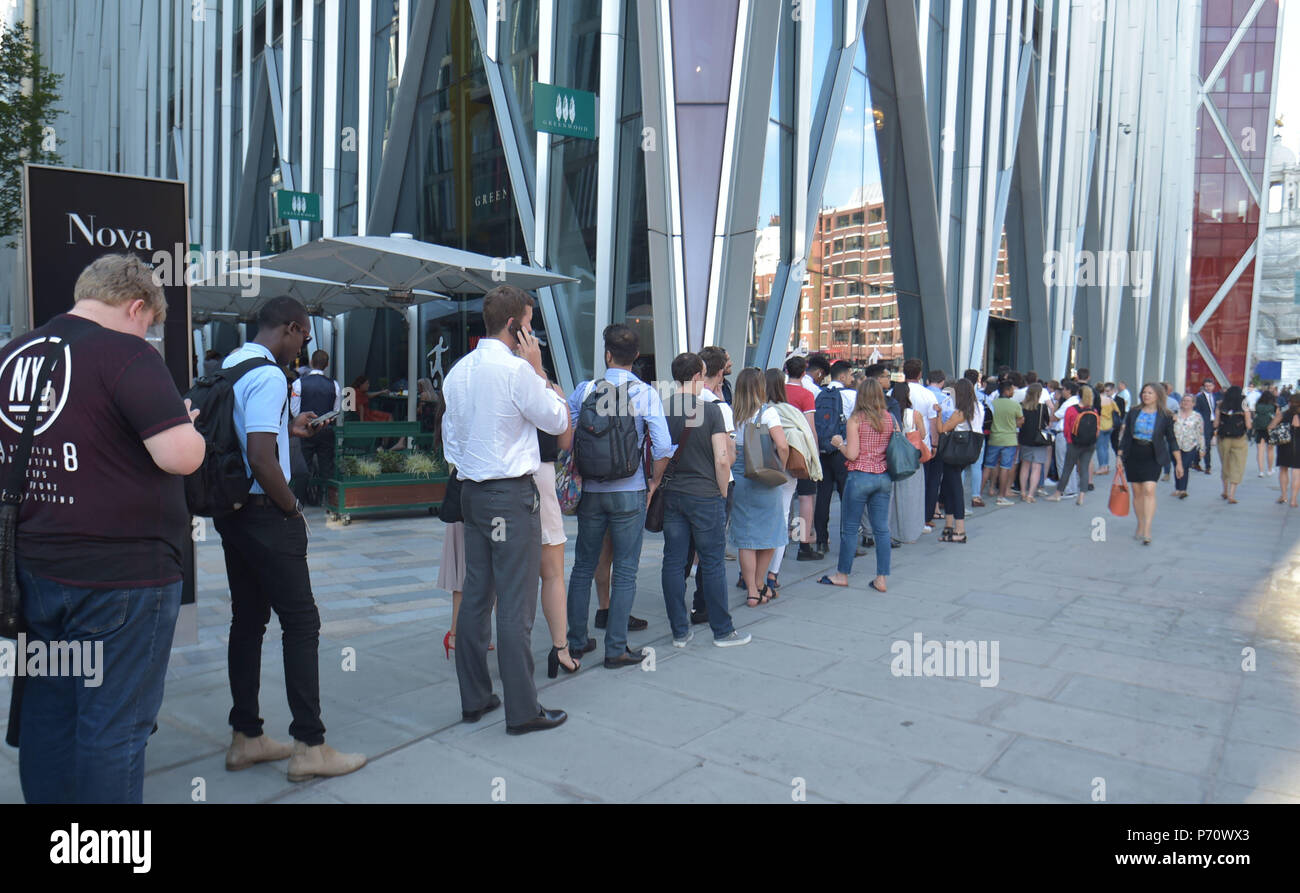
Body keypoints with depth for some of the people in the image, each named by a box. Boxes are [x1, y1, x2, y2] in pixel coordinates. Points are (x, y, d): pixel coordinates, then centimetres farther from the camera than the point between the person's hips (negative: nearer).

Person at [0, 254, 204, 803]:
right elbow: (180, 455, -23)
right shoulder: (125, 353, -15)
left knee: (44, 713, 19)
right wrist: (188, 425, -3)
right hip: (121, 574, -7)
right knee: (114, 724, 3)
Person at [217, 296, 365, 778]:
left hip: (232, 513, 10)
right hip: (265, 516, -10)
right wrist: (292, 507, -12)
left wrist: (287, 428, 25)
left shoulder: (228, 366, 12)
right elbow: (261, 459, -25)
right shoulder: (268, 376, -17)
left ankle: (245, 738, 23)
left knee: (248, 620, 14)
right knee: (301, 622, -2)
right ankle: (309, 746, 4)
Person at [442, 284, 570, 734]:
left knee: (475, 596, 13)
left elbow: (450, 437, 16)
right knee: (516, 603, -2)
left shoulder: (458, 371, 10)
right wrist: (539, 369, 0)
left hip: (471, 492, 8)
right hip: (512, 494, -8)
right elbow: (559, 421, -4)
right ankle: (522, 710, 5)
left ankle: (474, 698, 23)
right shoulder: (516, 369, -14)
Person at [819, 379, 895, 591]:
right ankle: (882, 579, 11)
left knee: (849, 528, 7)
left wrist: (839, 443, 6)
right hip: (884, 477, 4)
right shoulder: (890, 419, 3)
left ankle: (842, 574, 18)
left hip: (860, 476, -4)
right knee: (882, 529, 9)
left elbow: (852, 454, -13)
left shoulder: (856, 419, -9)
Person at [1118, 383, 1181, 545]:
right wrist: (1120, 456, 7)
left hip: (1153, 458, -3)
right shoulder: (1134, 412, 4)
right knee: (1137, 492, 7)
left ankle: (1147, 530, -17)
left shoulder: (1164, 416, -1)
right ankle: (1140, 526, 21)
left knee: (1149, 490, -15)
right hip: (1133, 456, 3)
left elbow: (1172, 440, 3)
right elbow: (1126, 436, 9)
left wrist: (1178, 462, 1)